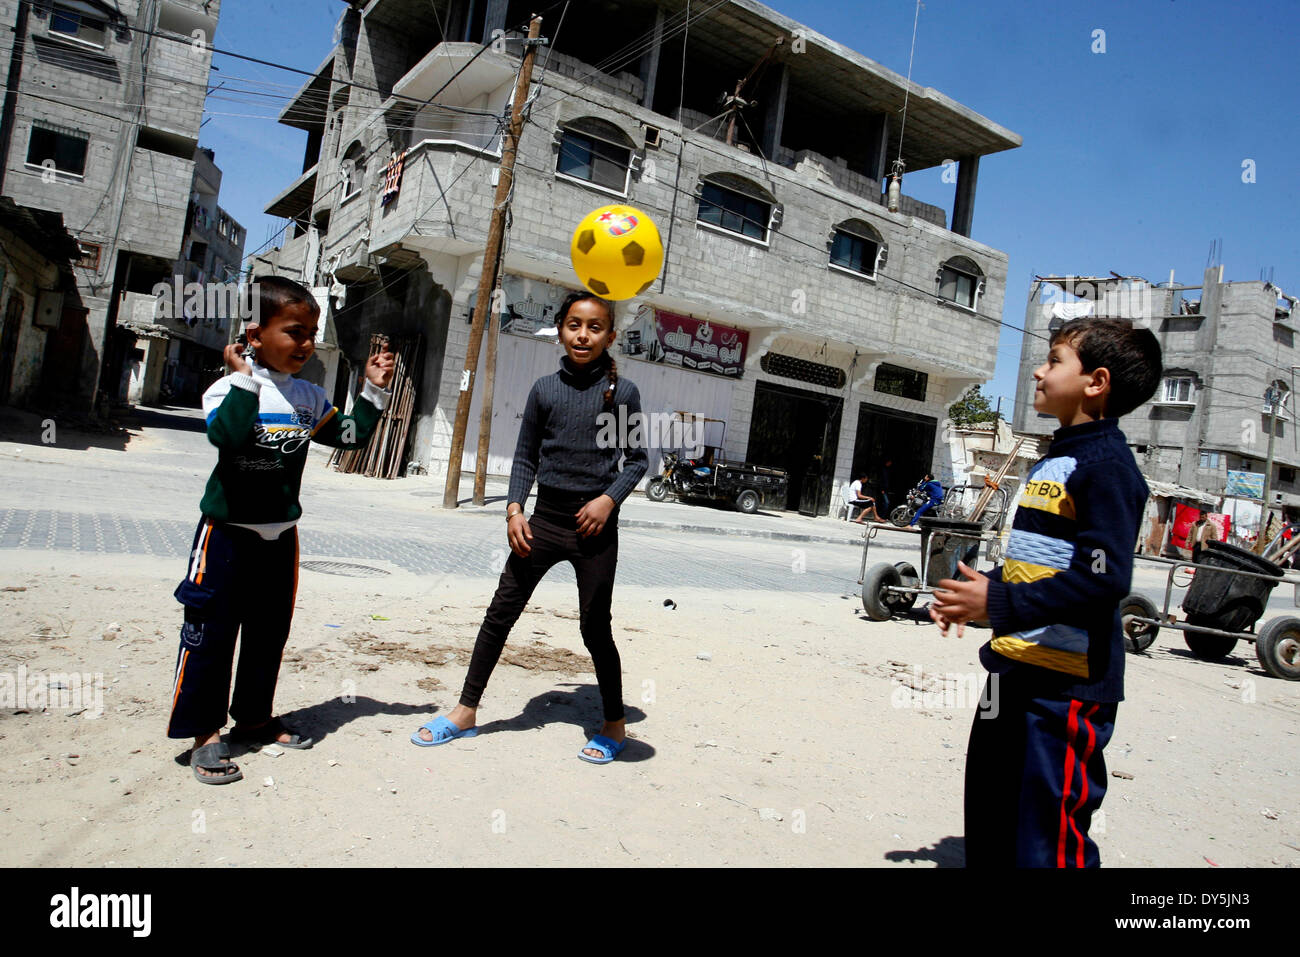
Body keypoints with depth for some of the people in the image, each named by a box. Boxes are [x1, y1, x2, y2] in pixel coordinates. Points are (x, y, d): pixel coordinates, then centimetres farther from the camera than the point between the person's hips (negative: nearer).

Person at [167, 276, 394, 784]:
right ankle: (205, 733, 11)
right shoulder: (230, 387, -14)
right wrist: (245, 380, -30)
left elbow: (351, 435, 13)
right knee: (212, 632, -1)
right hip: (228, 531, -6)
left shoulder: (308, 397, 5)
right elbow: (229, 437, -33)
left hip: (281, 534, 6)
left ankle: (253, 718, 31)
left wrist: (374, 391, 5)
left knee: (270, 630, 15)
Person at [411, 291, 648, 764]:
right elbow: (525, 457, 8)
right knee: (500, 613, 4)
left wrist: (608, 499, -11)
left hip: (595, 525, -3)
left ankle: (614, 724, 22)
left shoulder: (622, 392, -2)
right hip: (544, 517, 3)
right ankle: (466, 711, 20)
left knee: (595, 628, 3)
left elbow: (637, 459, 3)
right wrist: (514, 510, -3)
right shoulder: (544, 389, 5)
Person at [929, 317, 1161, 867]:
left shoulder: (1105, 465, -15)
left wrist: (999, 603, -22)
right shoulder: (1050, 463, 15)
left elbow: (1104, 578, -23)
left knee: (1046, 845, -2)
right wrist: (977, 594, 9)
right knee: (988, 827, 20)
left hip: (1067, 685, -10)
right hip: (1015, 671, 10)